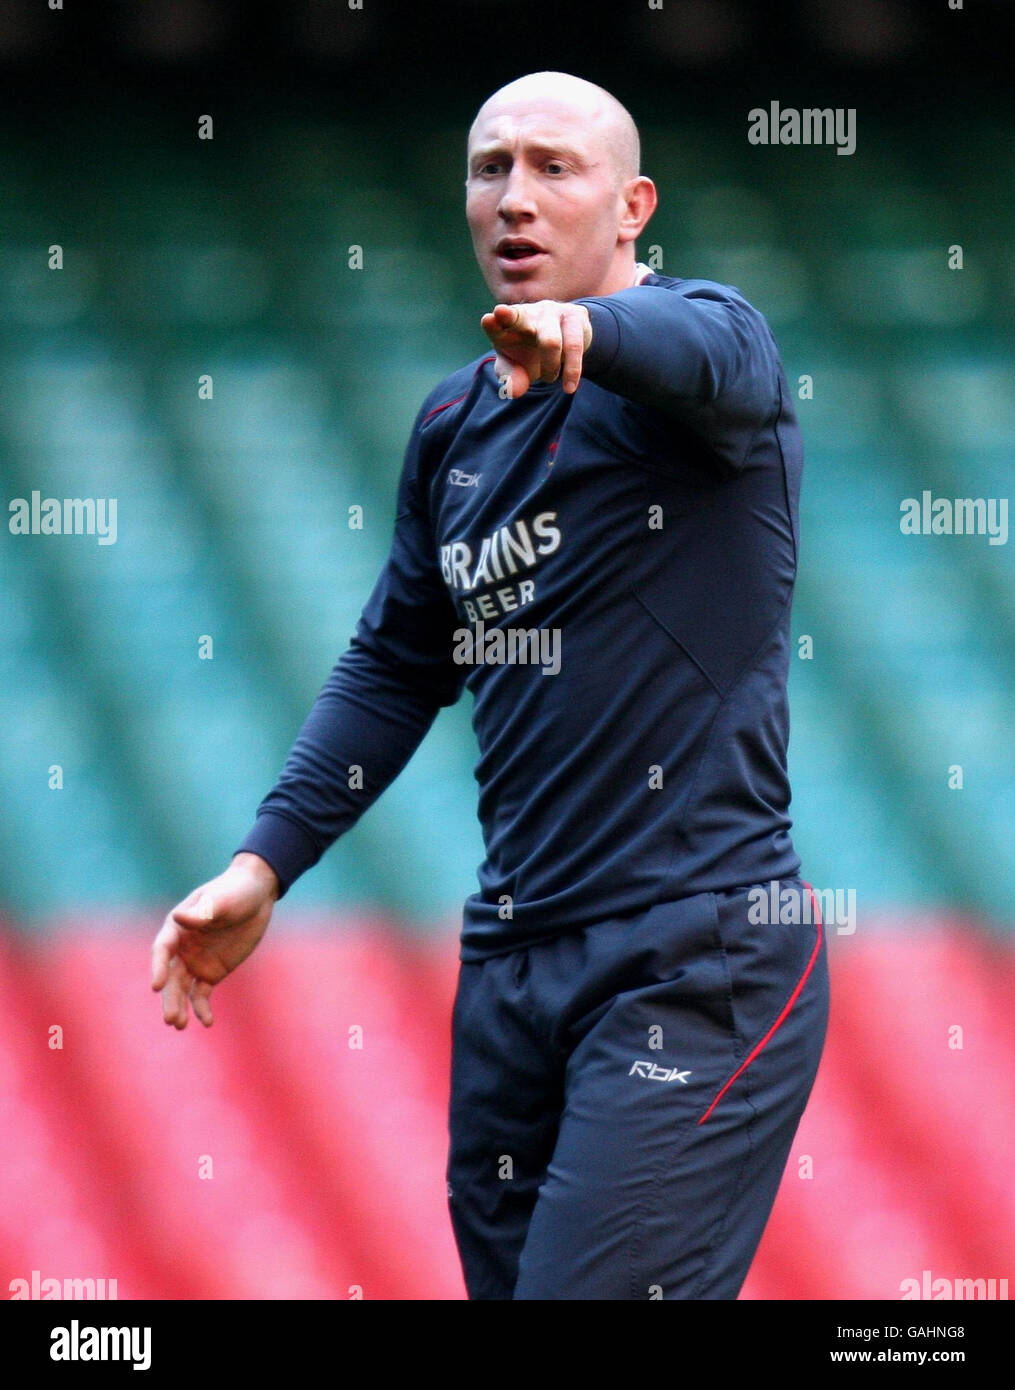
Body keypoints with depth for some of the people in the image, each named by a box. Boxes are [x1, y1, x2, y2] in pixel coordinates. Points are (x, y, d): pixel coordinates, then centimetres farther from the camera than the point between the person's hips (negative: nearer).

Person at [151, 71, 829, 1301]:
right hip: (512, 956, 7)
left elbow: (705, 354, -32)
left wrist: (582, 331, -55)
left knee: (593, 1286, -17)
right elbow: (395, 665, 22)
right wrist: (264, 864, 10)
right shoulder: (454, 426, 15)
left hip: (698, 955, -7)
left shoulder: (710, 337, -6)